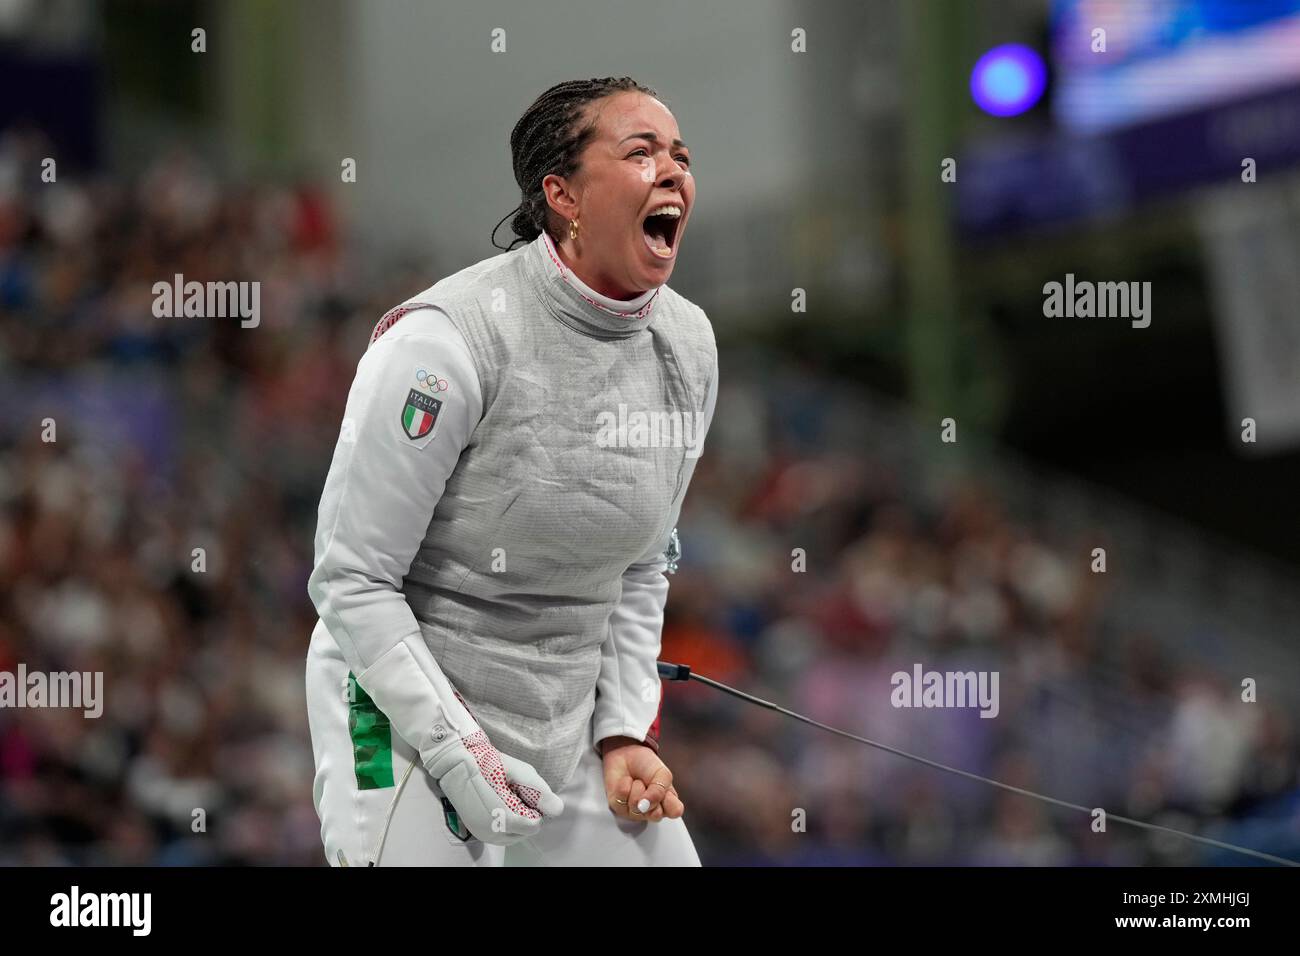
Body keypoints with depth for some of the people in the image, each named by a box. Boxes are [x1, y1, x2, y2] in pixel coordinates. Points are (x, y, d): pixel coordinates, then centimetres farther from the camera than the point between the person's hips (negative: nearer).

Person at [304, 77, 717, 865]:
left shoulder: (686, 343, -1)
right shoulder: (448, 341, -21)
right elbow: (352, 579, -17)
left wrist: (624, 734, 0)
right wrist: (457, 752, -21)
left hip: (567, 725, 6)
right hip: (408, 711, -6)